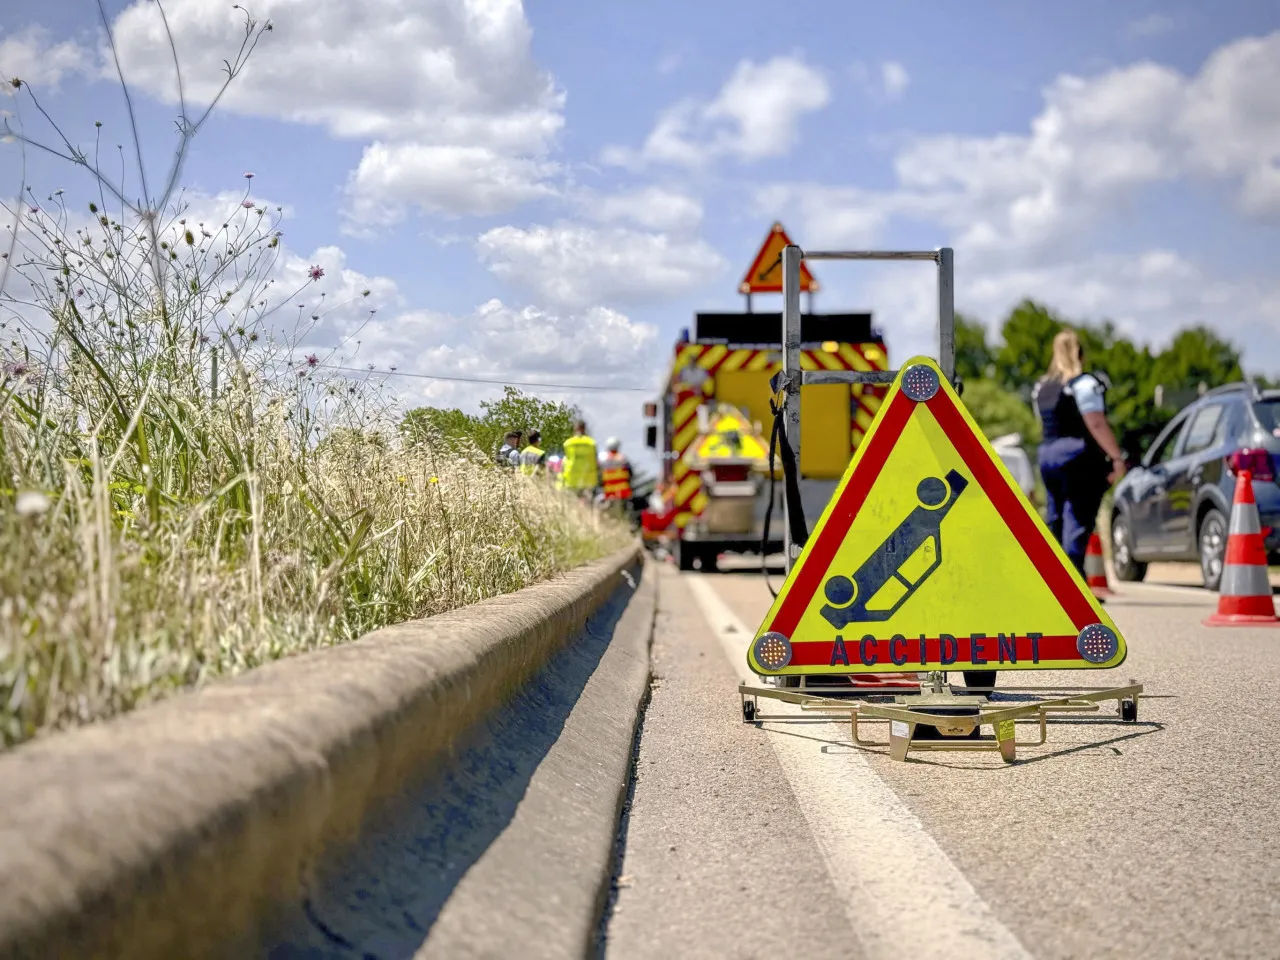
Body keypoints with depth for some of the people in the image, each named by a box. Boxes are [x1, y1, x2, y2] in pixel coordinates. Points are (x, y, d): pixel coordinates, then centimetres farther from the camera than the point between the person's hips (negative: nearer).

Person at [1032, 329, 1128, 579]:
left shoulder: (1042, 387, 15)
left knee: (1055, 519, 13)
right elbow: (1097, 424, -18)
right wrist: (1117, 457, -18)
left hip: (1047, 456, 8)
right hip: (1079, 458, -8)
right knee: (1078, 521, -9)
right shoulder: (1083, 383, -10)